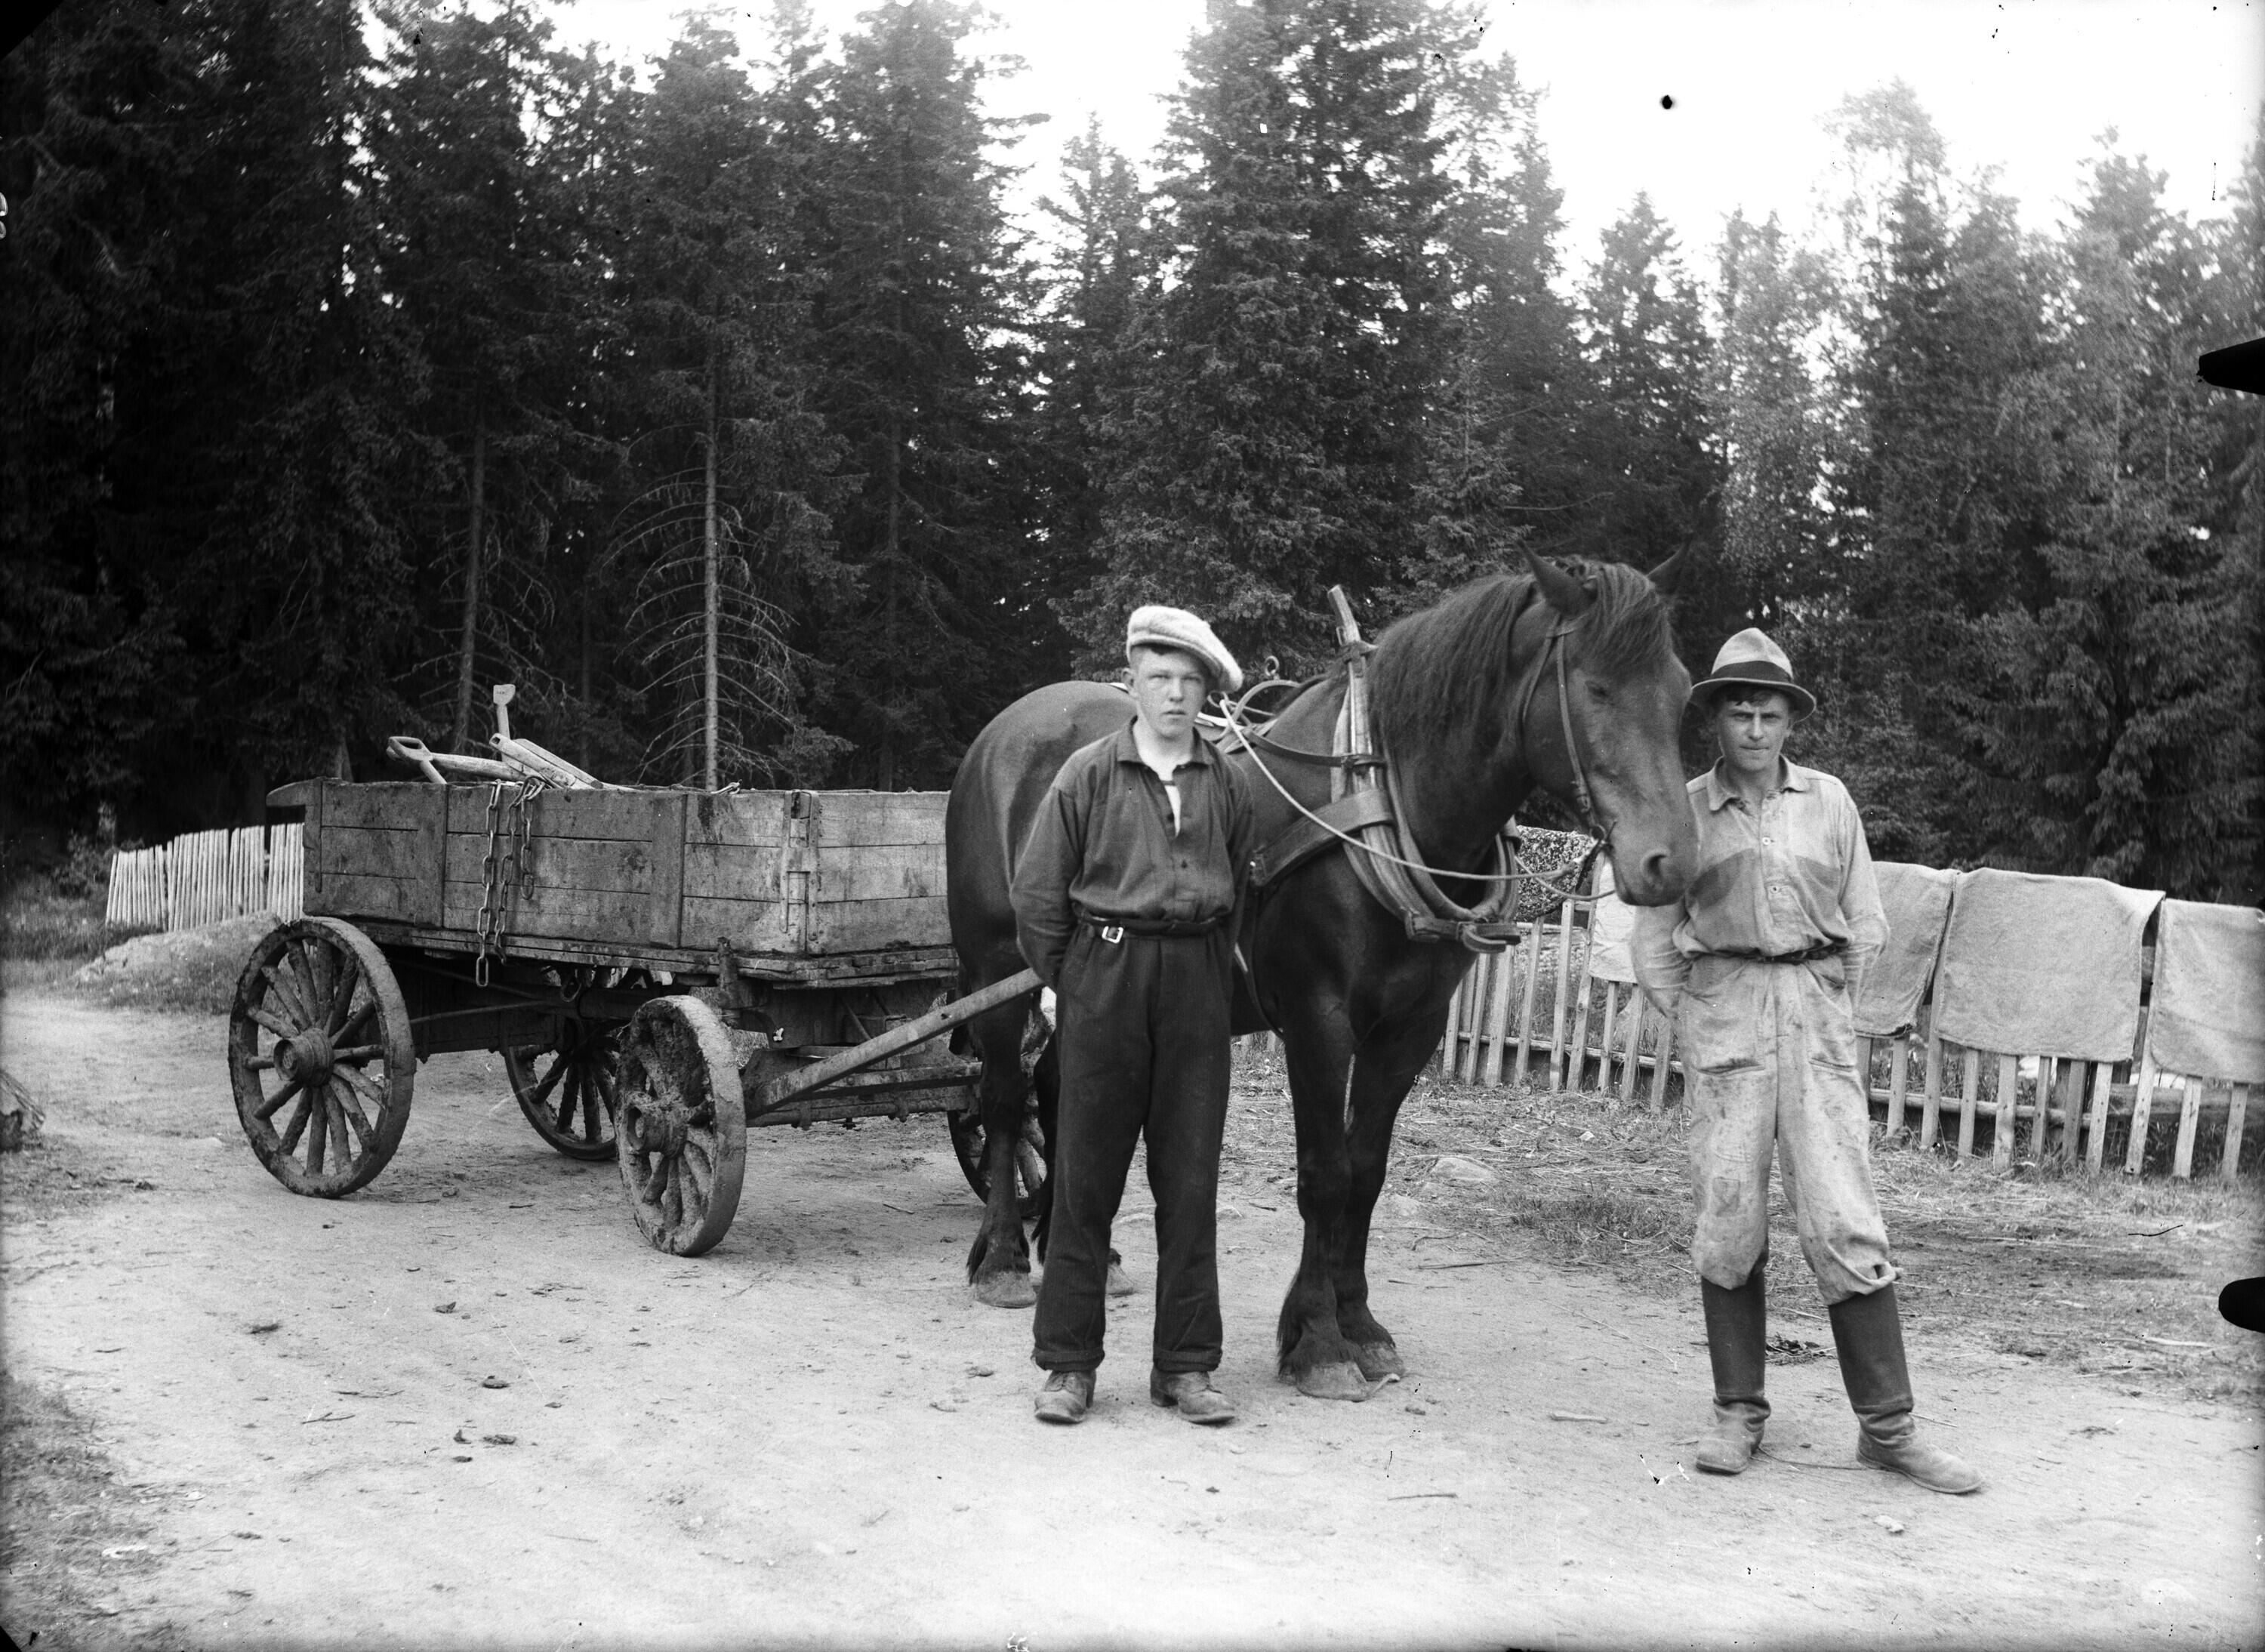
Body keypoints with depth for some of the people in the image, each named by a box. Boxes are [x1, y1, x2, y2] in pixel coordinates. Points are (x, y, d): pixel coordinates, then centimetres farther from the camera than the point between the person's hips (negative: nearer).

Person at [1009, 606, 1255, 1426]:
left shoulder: (1226, 782, 7)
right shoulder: (1089, 774, -2)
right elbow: (1038, 890, 1)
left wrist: (1213, 968, 9)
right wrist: (1060, 981, 1)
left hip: (1197, 980, 3)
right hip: (1104, 969, -2)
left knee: (1190, 1179, 6)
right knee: (1087, 1173, 3)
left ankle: (1186, 1365, 15)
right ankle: (1067, 1363, 12)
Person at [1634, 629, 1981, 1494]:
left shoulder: (1829, 802, 6)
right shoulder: (1687, 809, 3)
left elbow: (1865, 925, 11)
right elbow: (1655, 937, 7)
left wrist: (1830, 1003, 5)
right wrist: (1689, 1020, 1)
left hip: (1817, 1013, 1)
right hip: (1722, 1017, 0)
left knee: (1845, 1220, -3)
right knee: (1728, 1217, 1)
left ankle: (1887, 1425, 5)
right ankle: (1738, 1413, 15)